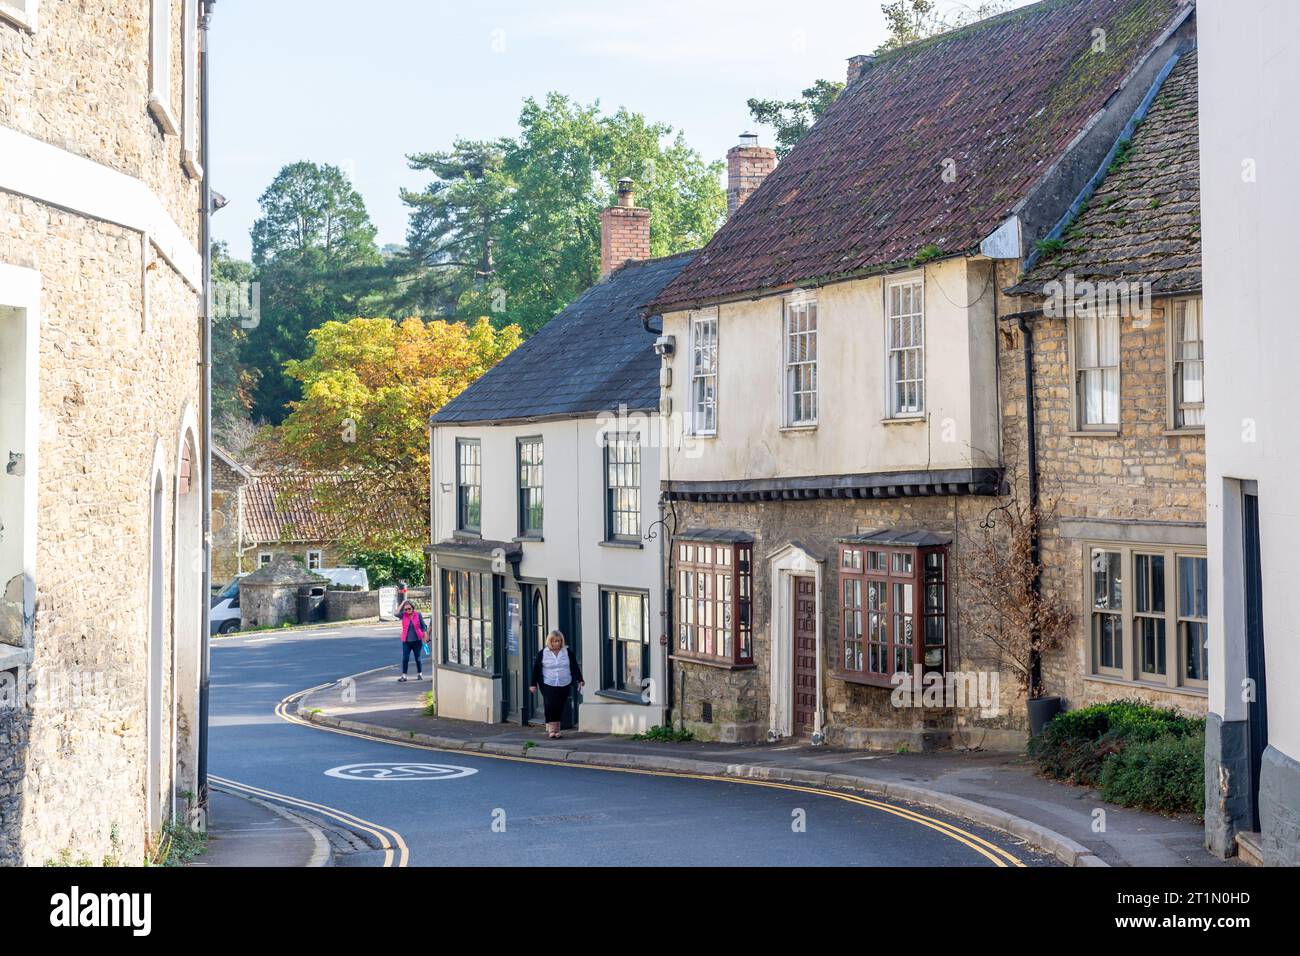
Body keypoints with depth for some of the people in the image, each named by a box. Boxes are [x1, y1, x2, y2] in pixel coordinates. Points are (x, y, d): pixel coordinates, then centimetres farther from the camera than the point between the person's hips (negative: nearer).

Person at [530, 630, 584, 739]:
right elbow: (536, 669, 3)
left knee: (559, 707, 3)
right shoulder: (542, 653, 0)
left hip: (564, 685, 2)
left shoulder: (567, 653, 5)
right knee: (550, 706, -15)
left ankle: (556, 729, 14)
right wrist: (534, 684, 1)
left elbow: (575, 667, 6)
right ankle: (551, 729, -11)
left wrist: (579, 680, -2)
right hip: (548, 685, -2)